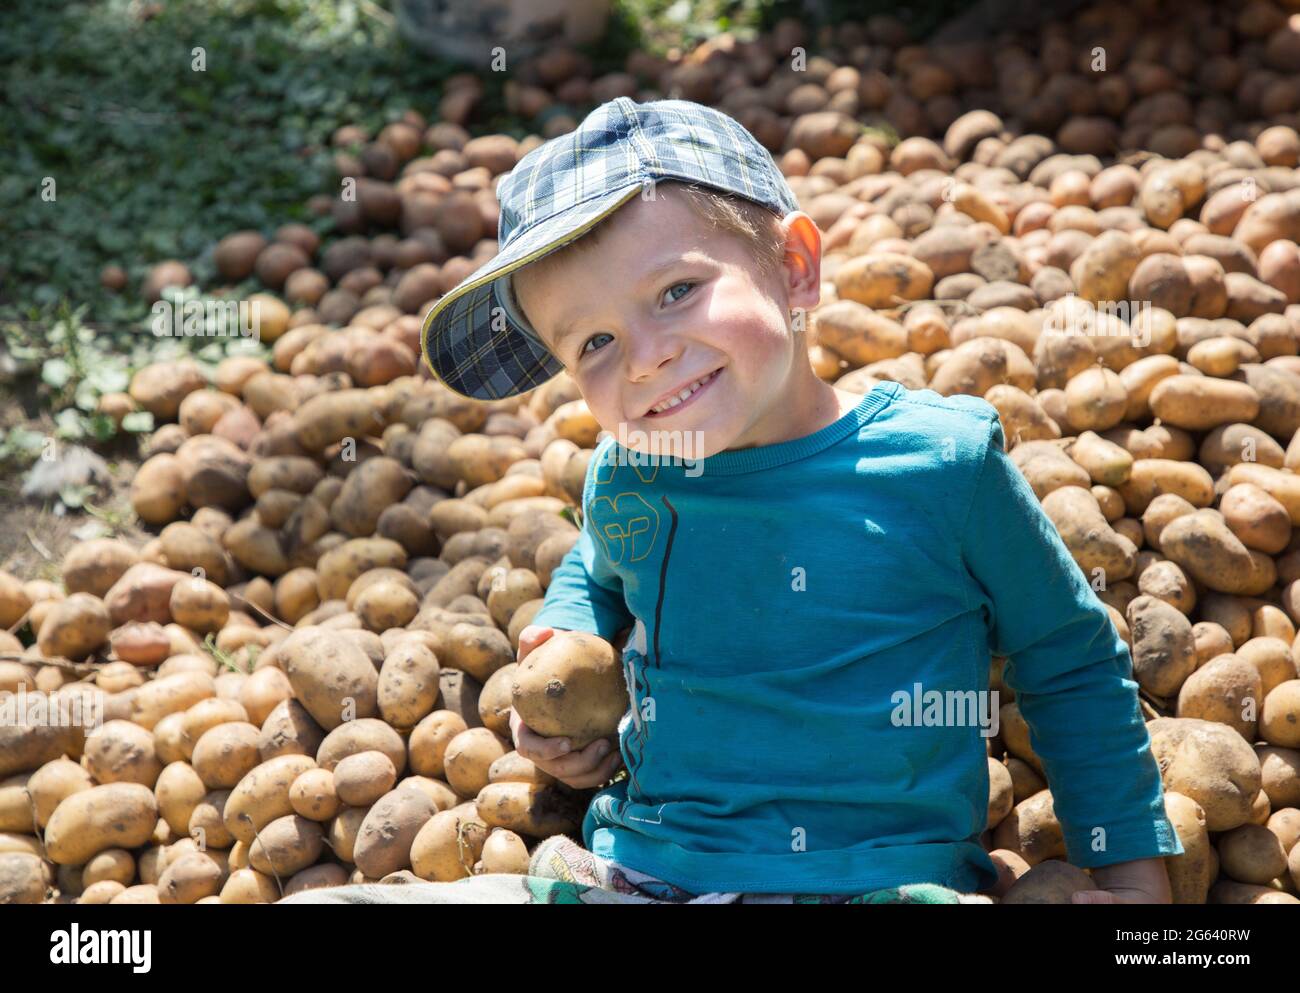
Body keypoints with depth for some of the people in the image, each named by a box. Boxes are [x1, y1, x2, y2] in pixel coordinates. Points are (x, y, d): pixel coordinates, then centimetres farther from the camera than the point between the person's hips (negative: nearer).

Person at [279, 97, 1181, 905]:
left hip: (885, 883, -2)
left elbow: (1075, 665, 8)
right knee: (317, 901, -12)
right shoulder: (622, 480, 5)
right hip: (622, 878, 3)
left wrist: (1133, 869, 7)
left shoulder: (948, 462, -6)